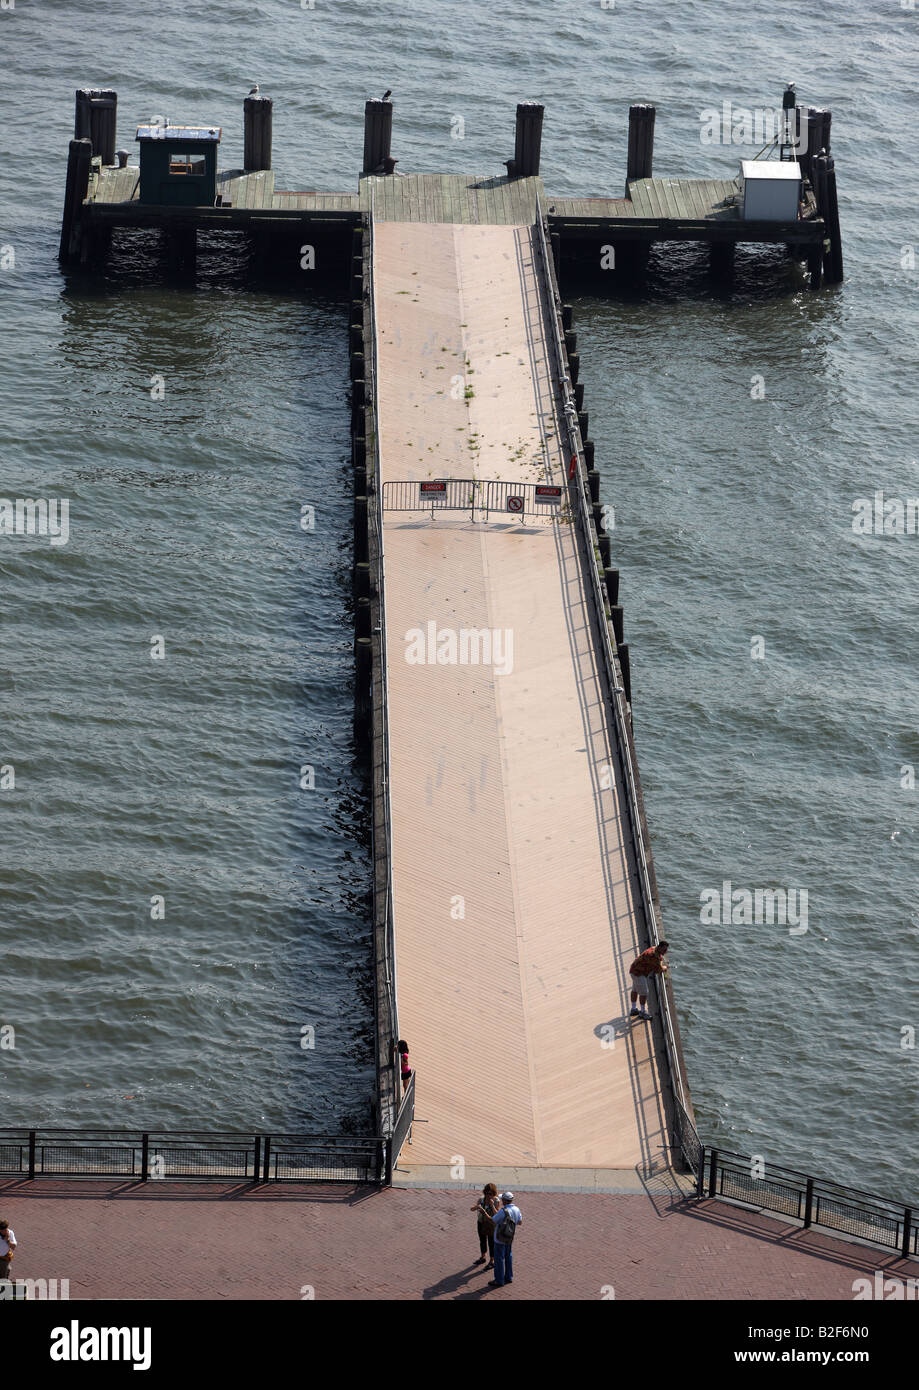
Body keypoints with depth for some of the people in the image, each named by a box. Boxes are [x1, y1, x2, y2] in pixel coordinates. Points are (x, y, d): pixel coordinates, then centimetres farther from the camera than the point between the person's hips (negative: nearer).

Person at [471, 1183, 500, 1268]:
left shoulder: (496, 1201, -19)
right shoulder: (482, 1199, -7)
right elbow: (472, 1209, -9)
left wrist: (492, 1205, -36)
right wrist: (477, 1207, -32)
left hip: (491, 1225, -5)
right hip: (481, 1223, 5)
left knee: (491, 1243, 5)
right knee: (482, 1241, 20)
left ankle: (492, 1262, 19)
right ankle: (482, 1257, 39)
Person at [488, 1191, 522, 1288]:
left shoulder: (503, 1212, -28)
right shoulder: (517, 1210, -6)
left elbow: (492, 1221, -16)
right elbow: (519, 1222, 10)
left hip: (500, 1238, -7)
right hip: (510, 1238, 7)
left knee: (499, 1259, 4)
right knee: (508, 1257, 20)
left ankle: (499, 1280, 11)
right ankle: (508, 1277, 29)